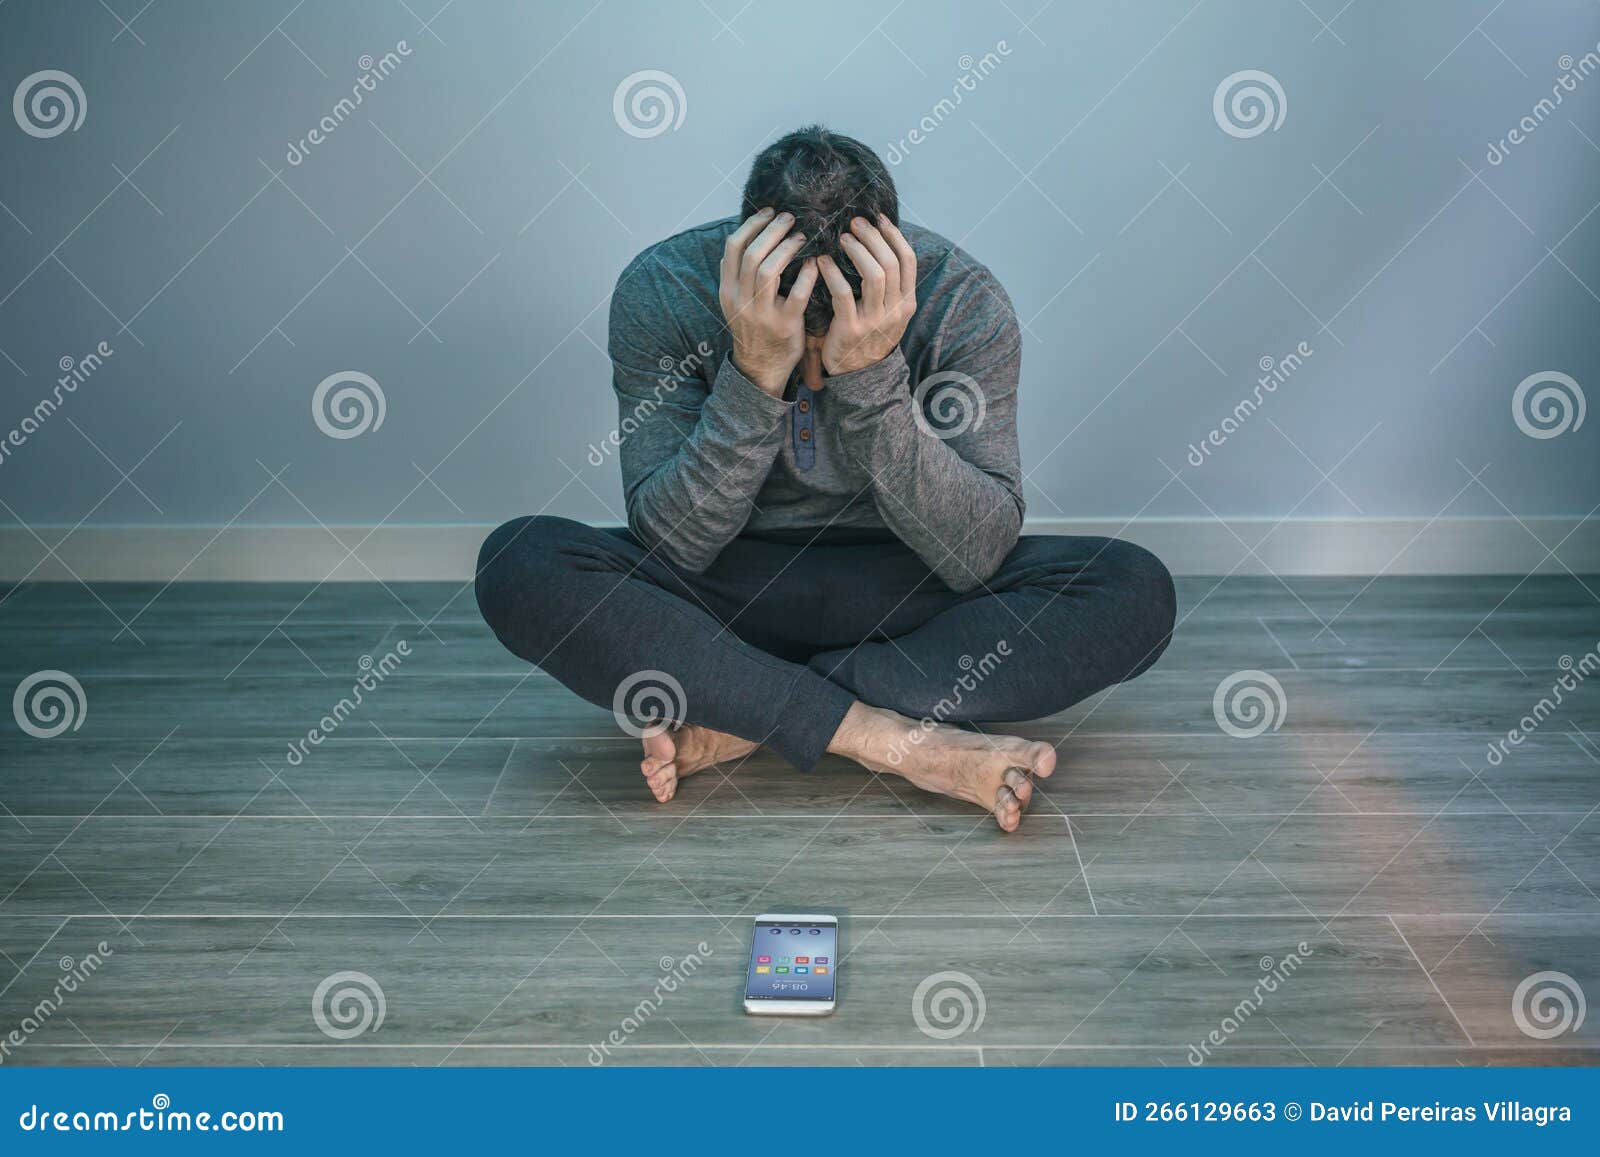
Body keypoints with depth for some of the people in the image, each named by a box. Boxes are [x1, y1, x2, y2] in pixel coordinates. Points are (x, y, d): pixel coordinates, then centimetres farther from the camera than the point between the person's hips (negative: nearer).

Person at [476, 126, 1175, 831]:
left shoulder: (962, 301, -17)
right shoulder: (660, 290, -16)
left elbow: (978, 555, -23)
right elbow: (670, 545, -20)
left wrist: (872, 379, -35)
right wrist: (754, 376, -35)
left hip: (899, 594, 1)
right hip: (733, 587, 0)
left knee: (1137, 592, -25)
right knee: (518, 565, -28)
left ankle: (736, 719, -24)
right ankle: (898, 740, -28)